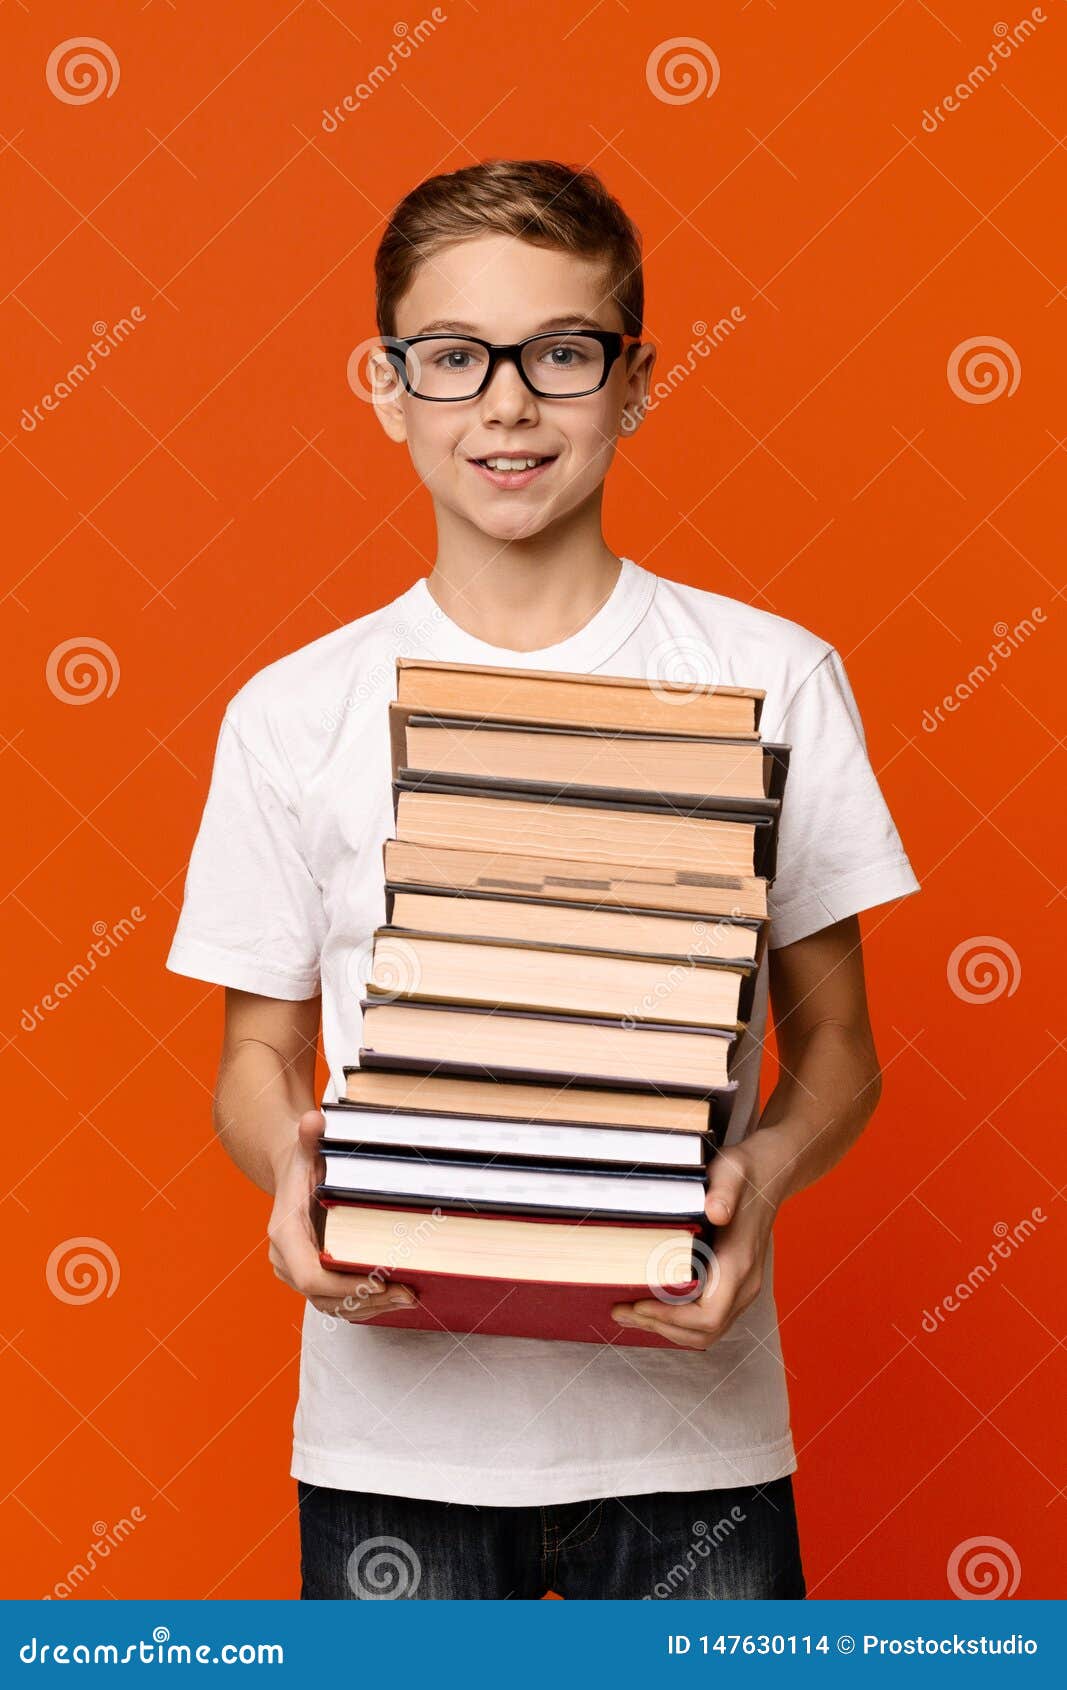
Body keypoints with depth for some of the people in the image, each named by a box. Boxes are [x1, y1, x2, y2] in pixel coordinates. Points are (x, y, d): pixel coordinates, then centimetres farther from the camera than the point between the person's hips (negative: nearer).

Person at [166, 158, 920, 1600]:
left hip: (687, 1416, 0)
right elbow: (261, 1051, 8)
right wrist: (290, 1169, -14)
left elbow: (834, 1038, 4)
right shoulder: (294, 714, 1)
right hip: (397, 1418, 1)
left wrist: (765, 1170, -17)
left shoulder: (774, 679, -1)